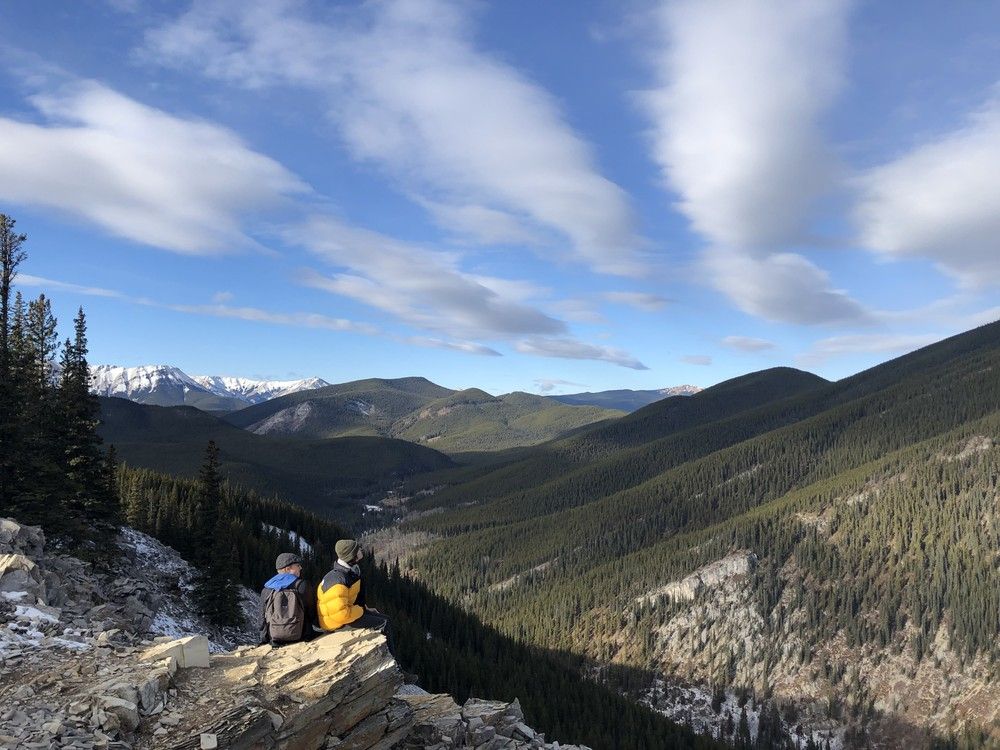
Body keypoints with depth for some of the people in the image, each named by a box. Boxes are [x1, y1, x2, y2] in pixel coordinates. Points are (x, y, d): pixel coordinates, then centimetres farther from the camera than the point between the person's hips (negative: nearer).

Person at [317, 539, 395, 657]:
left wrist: (364, 607, 10)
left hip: (346, 610, 11)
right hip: (338, 623, -10)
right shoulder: (337, 580, -30)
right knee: (383, 624, -8)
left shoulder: (350, 572, 3)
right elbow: (340, 614, -34)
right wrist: (362, 610, -20)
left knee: (384, 619, 12)